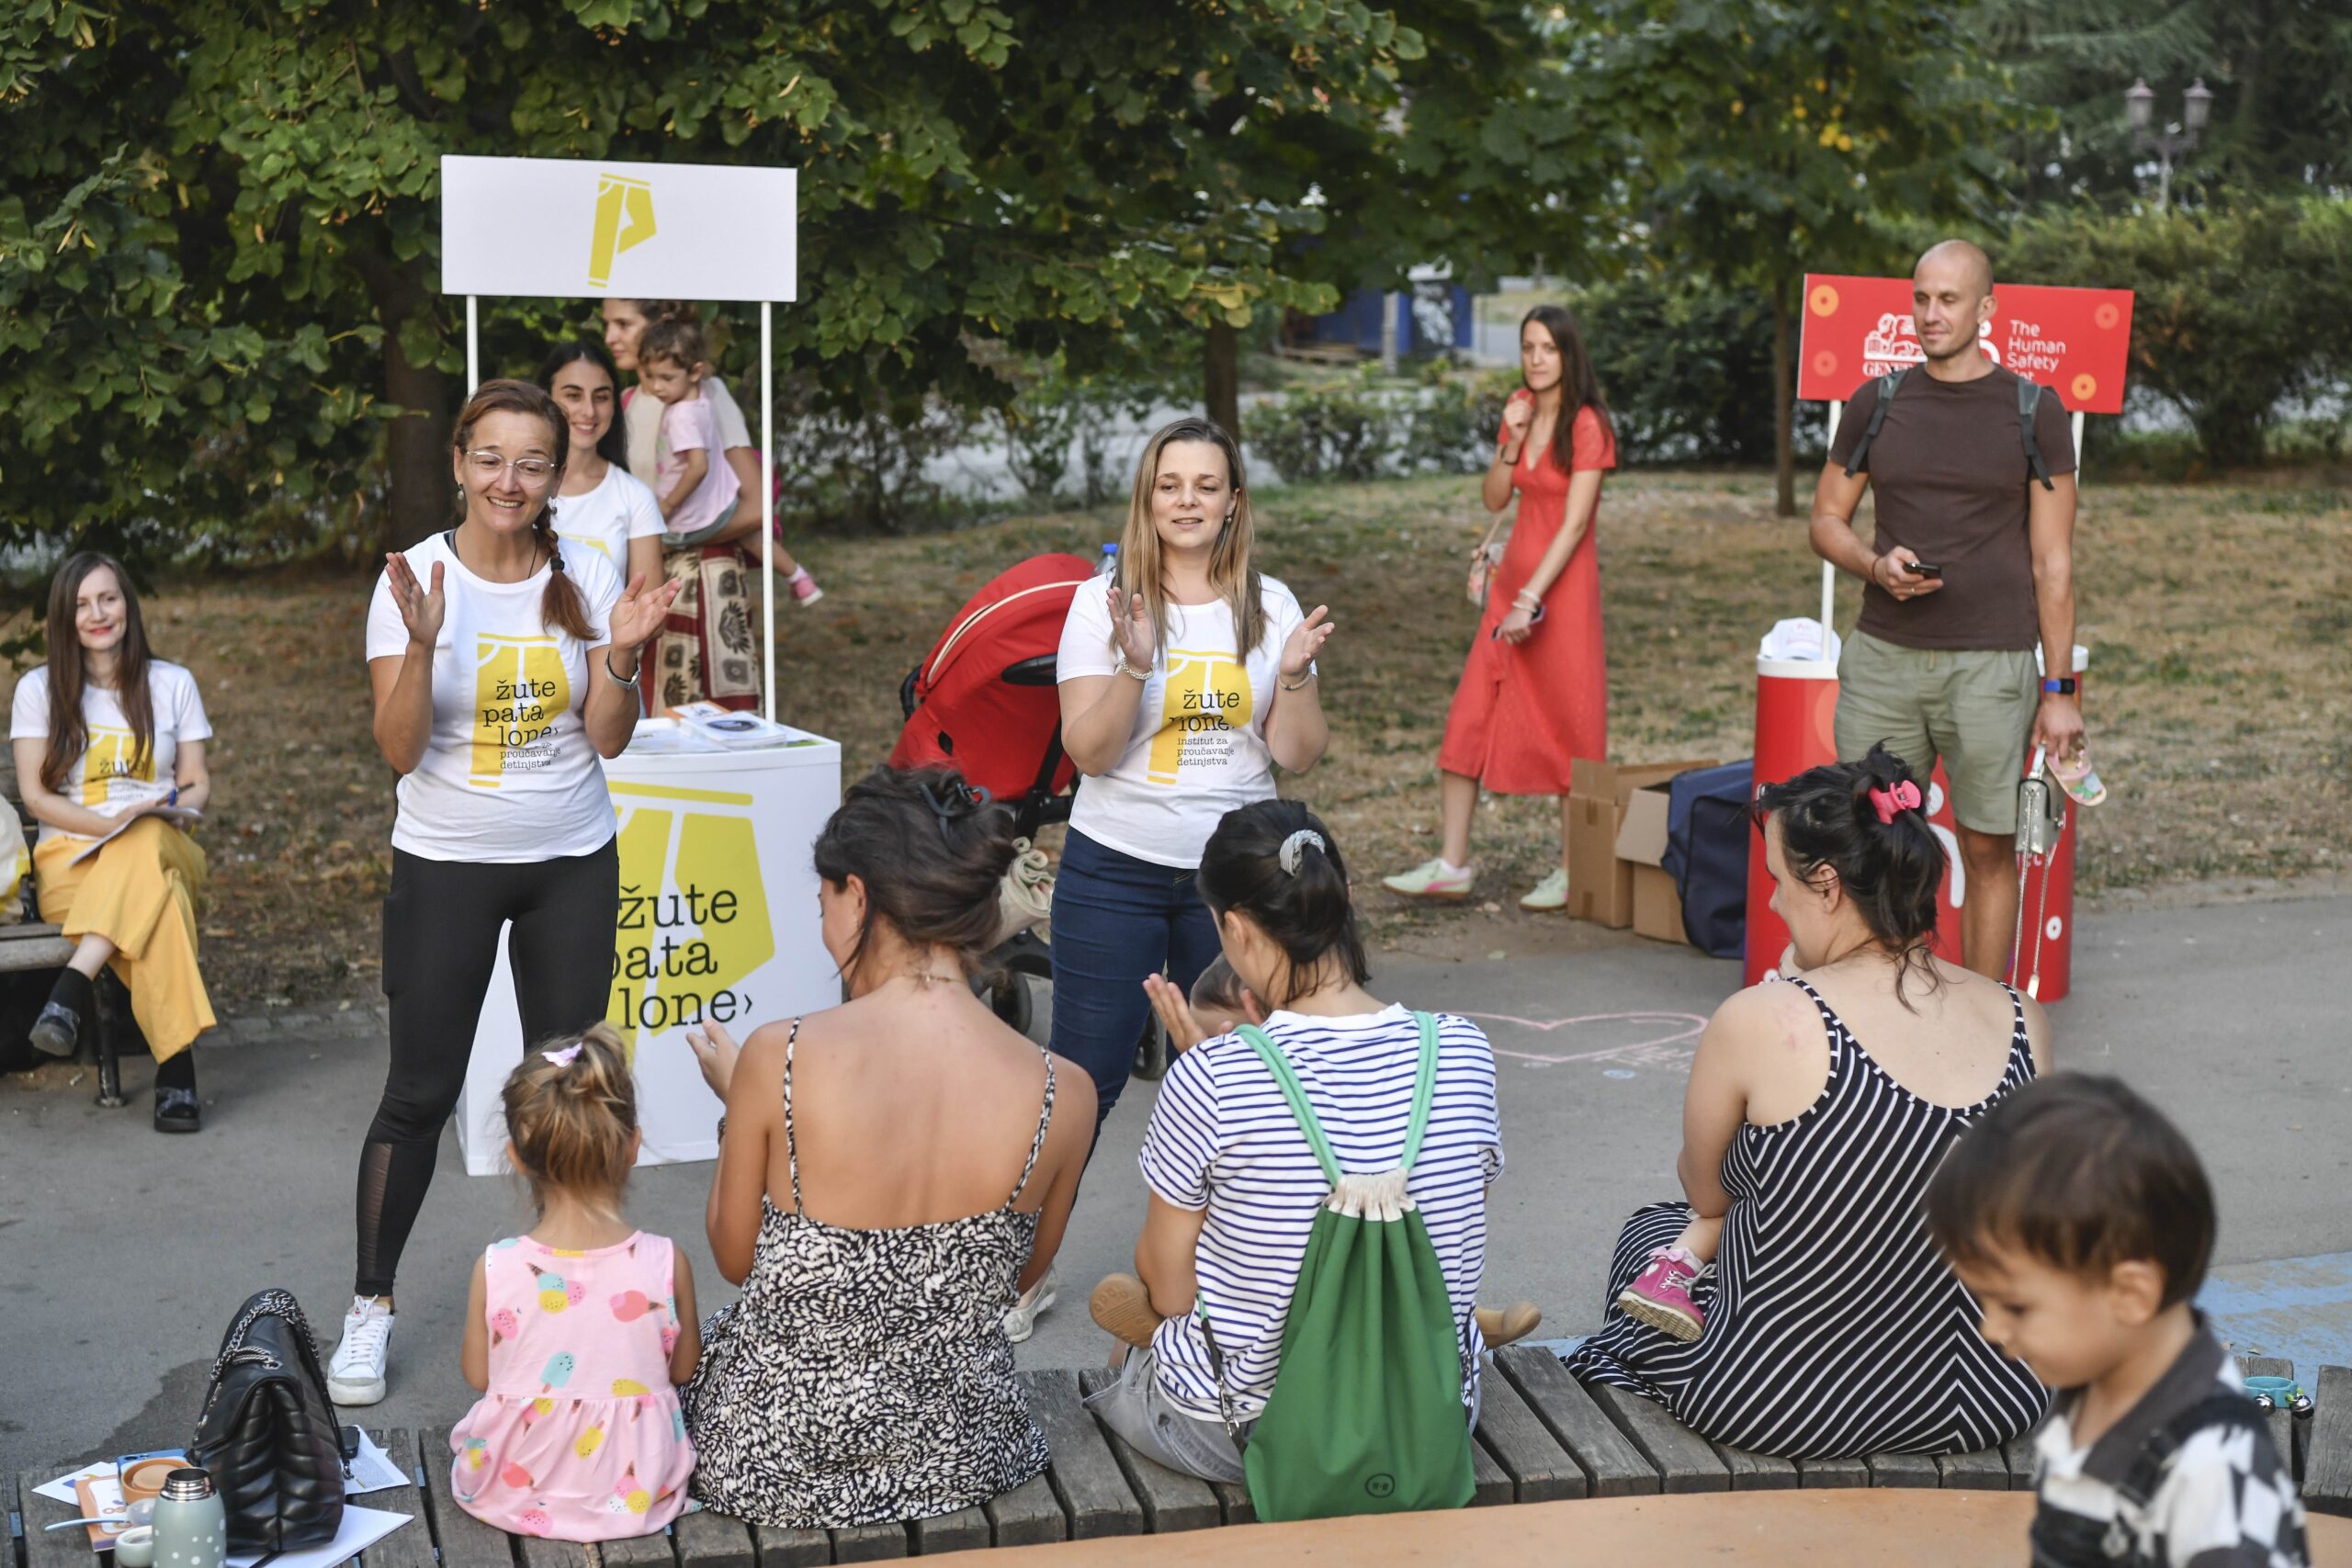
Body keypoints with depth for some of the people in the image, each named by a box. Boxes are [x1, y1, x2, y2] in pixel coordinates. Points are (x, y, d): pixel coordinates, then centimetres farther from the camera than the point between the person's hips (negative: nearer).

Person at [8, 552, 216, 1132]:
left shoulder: (173, 684, 14)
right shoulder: (39, 689, 9)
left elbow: (197, 784, 13)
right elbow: (33, 793, 2)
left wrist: (174, 811, -13)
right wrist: (109, 824, -16)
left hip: (161, 851, 1)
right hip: (72, 861, -1)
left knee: (146, 845, -42)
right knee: (157, 898, -40)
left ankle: (72, 989, -50)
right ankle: (175, 1066, -49)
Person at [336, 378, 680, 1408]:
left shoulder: (584, 577, -1)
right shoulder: (414, 577, -8)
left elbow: (608, 739, -2)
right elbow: (399, 750, -12)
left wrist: (619, 654, -19)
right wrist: (423, 641, -26)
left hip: (572, 864, 2)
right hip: (446, 864, -2)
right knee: (421, 1091, 0)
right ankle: (370, 1306, 13)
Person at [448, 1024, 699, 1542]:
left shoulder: (496, 1268, -18)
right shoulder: (666, 1263, -17)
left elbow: (477, 1374, -1)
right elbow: (683, 1367, 0)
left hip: (512, 1493, 0)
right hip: (637, 1497, 0)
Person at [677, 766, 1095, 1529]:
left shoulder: (778, 1059, -22)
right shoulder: (1063, 1094, -16)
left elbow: (736, 1259, -5)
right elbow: (1023, 1274, 3)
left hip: (769, 1463, -3)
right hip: (962, 1457, 3)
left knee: (703, 1331, 32)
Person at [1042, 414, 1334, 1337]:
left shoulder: (1269, 606, 4)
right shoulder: (1104, 602, -4)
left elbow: (1299, 757, 2)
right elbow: (1090, 753, -11)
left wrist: (1293, 676, -16)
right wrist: (1134, 665, -25)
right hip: (1117, 873, -2)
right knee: (1082, 1078, -1)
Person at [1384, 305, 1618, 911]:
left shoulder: (1587, 425, -11)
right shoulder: (1521, 410, 10)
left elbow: (1574, 524, -16)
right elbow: (1494, 499, 10)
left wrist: (1531, 600, -21)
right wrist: (1510, 441, -7)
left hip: (1562, 581, -7)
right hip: (1513, 575, 7)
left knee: (1567, 721, 1)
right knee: (1470, 715, 2)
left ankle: (1572, 871, 10)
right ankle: (1451, 865, 4)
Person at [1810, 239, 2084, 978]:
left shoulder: (2033, 411, 1)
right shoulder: (1877, 403, 8)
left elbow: (2052, 560, 1)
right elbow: (1826, 520, 15)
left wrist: (2059, 688, -3)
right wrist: (1876, 565, -8)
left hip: (1991, 664, -2)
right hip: (1881, 658, 3)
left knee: (1988, 849, 1)